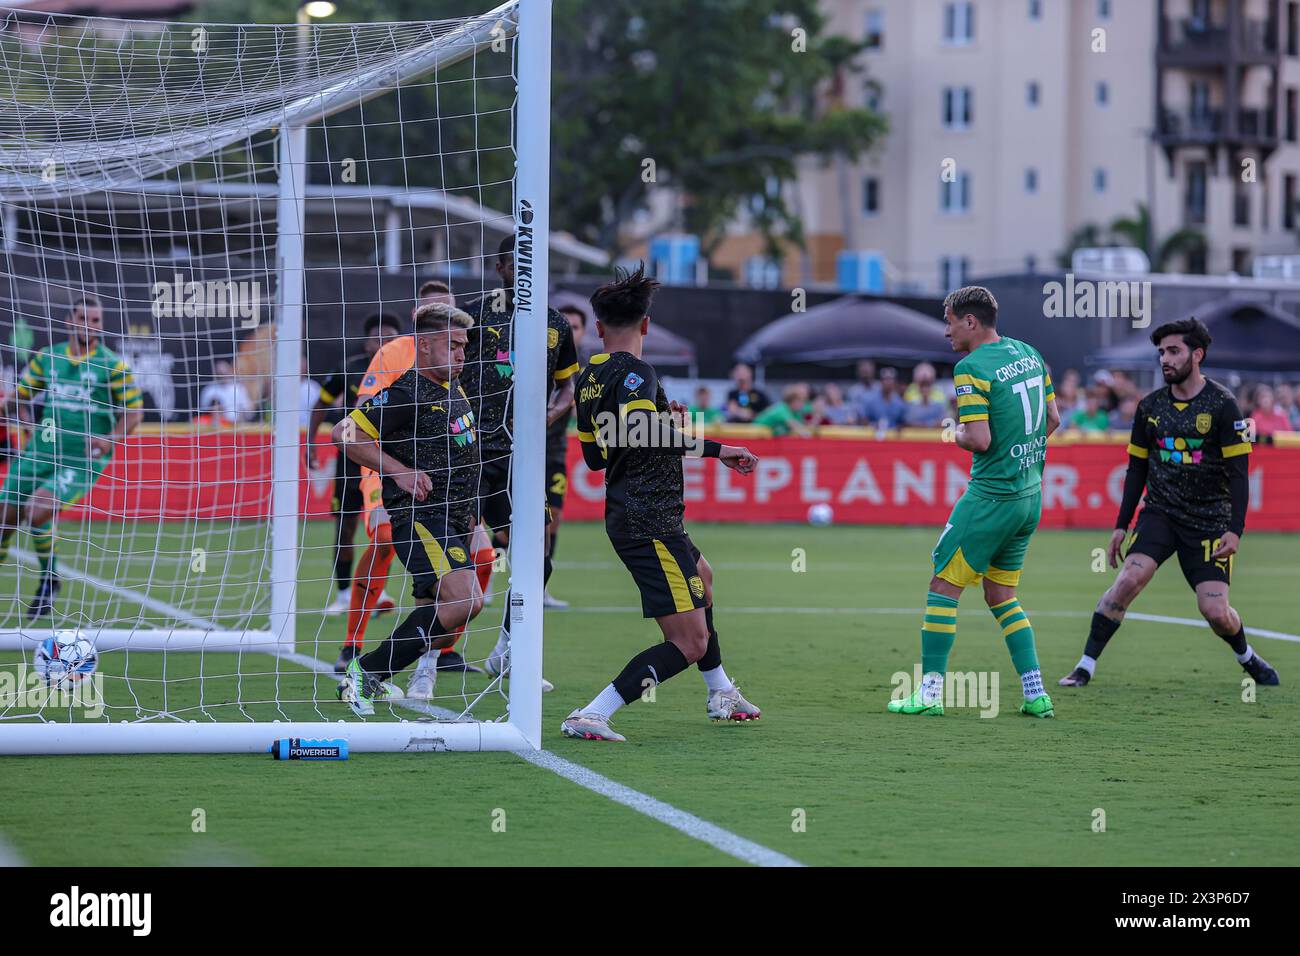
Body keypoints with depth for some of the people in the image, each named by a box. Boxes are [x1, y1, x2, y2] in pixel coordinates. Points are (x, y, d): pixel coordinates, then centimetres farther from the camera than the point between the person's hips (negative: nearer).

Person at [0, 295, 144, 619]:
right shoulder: (47, 357, 9)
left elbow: (134, 410, 3)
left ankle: (49, 581, -2)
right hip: (41, 452, 4)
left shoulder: (112, 365, -1)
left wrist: (111, 439, -13)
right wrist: (32, 425, 3)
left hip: (83, 459, -4)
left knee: (38, 511, -24)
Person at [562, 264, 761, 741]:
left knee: (702, 575, 36)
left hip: (625, 517, 10)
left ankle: (721, 693, 48)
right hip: (651, 523, -10)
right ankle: (592, 716, -19)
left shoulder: (590, 376, 12)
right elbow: (643, 432, -32)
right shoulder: (635, 372, -14)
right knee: (689, 644, -11)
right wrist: (713, 448, -27)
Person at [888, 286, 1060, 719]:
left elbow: (980, 440, -21)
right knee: (1001, 596, 15)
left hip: (991, 496, -8)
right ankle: (1036, 694, 9)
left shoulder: (971, 368, -15)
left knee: (943, 586, 0)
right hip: (1030, 496, 8)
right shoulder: (1028, 354, 9)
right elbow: (1053, 419, 16)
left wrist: (957, 433, -1)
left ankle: (930, 692, 0)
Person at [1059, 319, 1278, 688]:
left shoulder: (1222, 405, -7)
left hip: (1209, 520, -3)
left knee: (1215, 611, -8)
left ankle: (1247, 658, 25)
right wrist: (1122, 524, 11)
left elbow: (1238, 471, -8)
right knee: (1130, 578, -21)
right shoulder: (1150, 406, 5)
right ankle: (1086, 666, -16)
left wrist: (1235, 530, -16)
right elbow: (1137, 468, 14)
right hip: (1160, 513, 3)